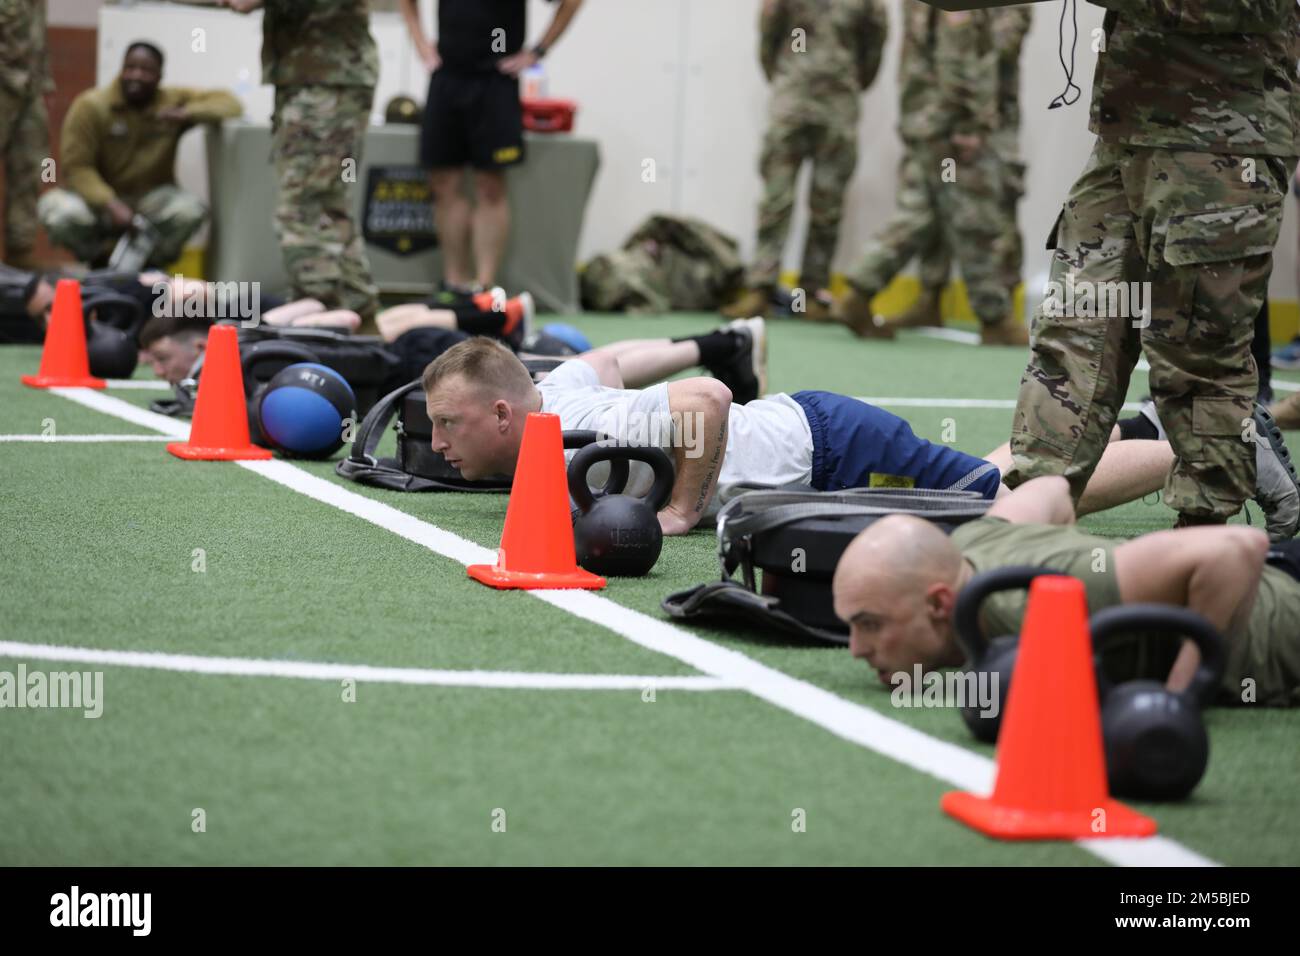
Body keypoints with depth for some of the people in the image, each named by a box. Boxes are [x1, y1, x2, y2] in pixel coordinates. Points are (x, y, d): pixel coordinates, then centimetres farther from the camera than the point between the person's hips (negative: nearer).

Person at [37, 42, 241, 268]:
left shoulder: (174, 101, -6)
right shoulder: (90, 106, -14)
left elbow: (229, 104, -9)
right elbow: (76, 167, -17)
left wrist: (187, 113, -28)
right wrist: (110, 204, -33)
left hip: (151, 199, 1)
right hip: (100, 196, -1)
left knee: (191, 210, -30)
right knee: (58, 210, -33)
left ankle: (150, 264, -1)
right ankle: (98, 261, 0)